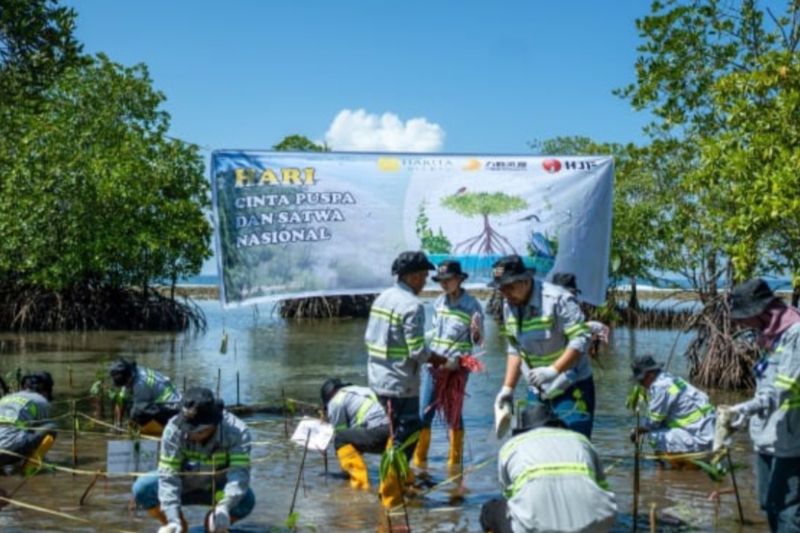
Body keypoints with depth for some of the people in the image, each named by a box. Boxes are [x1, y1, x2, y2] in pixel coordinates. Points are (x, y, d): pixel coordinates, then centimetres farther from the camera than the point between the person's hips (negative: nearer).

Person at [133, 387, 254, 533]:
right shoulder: (174, 429, -27)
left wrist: (224, 507, -56)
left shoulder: (237, 431, -28)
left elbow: (239, 472, -39)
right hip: (183, 486, 1)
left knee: (246, 499, -32)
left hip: (218, 488, -1)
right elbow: (168, 475, -29)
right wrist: (173, 520, -40)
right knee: (142, 488, -25)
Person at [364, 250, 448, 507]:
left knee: (400, 432, 23)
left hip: (378, 378, 8)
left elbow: (369, 338, 12)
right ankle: (391, 495, 8)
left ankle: (402, 479, 33)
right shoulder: (412, 306, -18)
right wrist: (437, 360, -3)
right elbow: (418, 352, -20)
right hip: (400, 383, -8)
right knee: (404, 438, 3)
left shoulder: (382, 298, 8)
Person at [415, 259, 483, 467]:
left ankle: (455, 460, 16)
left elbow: (477, 340, -5)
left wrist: (476, 330, -27)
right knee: (424, 414, 1)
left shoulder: (471, 305, -7)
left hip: (456, 367, -4)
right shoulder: (439, 302, 7)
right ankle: (418, 460, 9)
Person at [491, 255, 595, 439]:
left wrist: (553, 370, -30)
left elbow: (580, 339, -22)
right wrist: (508, 387, 8)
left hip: (571, 389, -7)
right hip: (536, 392, 7)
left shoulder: (557, 299, -18)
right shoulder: (509, 307, 5)